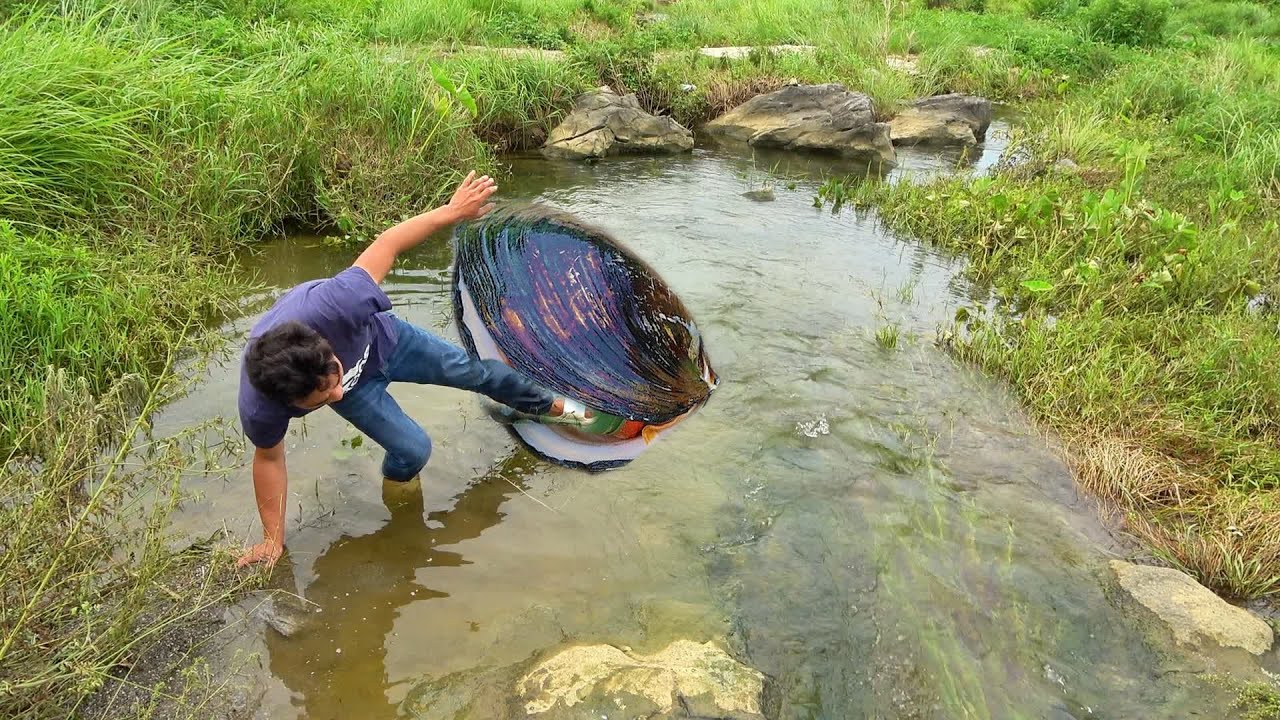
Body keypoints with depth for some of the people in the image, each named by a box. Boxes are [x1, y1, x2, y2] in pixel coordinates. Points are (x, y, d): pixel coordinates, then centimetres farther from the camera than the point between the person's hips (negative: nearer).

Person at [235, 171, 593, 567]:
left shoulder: (331, 305, -48)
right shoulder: (260, 408, -39)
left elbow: (385, 245, -34)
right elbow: (268, 459, -18)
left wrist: (452, 211, -25)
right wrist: (273, 538, -8)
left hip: (381, 338, 1)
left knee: (471, 370, 14)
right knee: (413, 450, -9)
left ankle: (548, 405, 43)